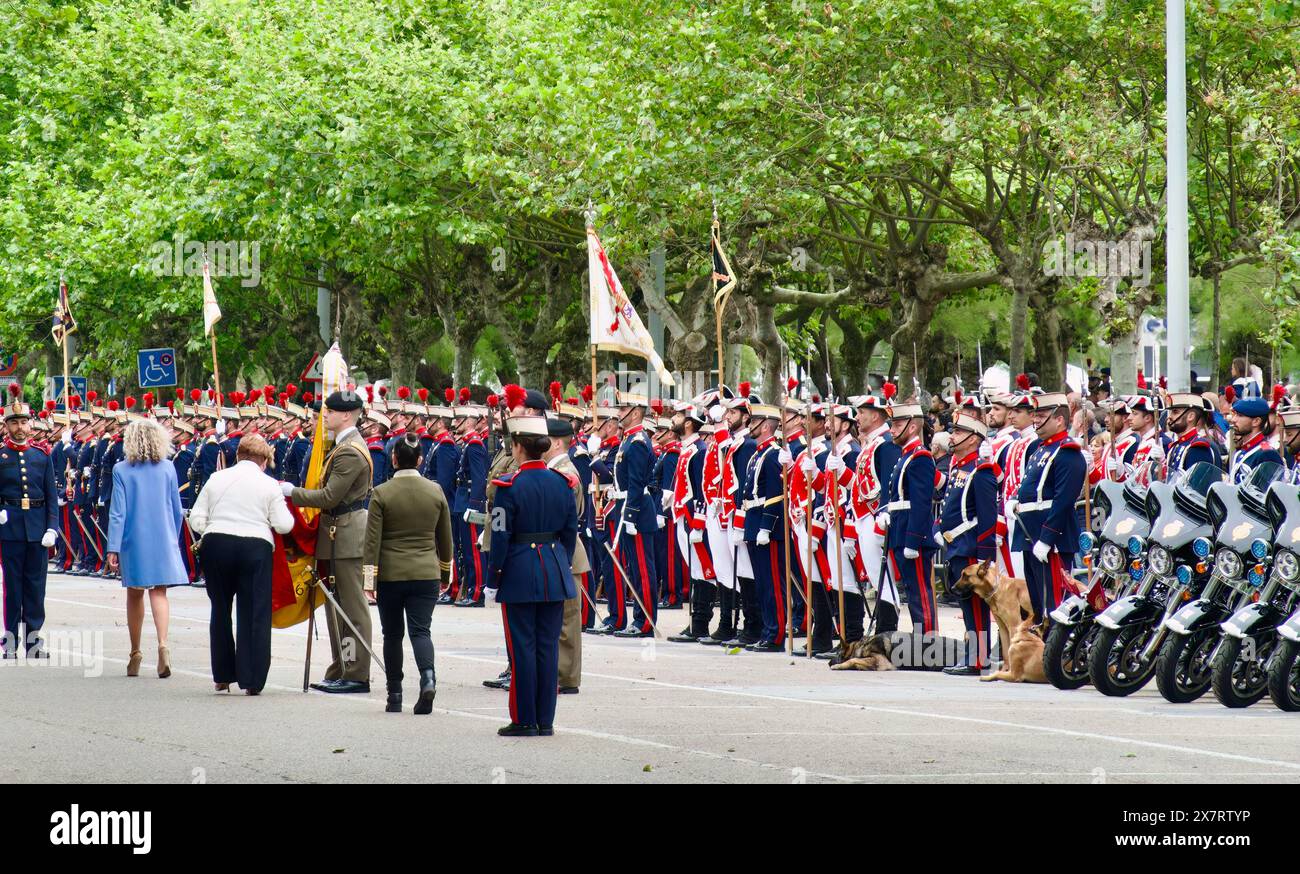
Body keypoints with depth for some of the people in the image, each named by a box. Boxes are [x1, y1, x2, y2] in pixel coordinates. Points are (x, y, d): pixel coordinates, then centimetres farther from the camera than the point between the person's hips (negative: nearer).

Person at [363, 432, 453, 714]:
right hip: (426, 573, 1)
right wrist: (445, 567, 23)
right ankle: (428, 678, -27)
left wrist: (369, 576, -4)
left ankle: (395, 695, 13)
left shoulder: (382, 494, -7)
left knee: (392, 635, 10)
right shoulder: (435, 491, 1)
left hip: (390, 574, -1)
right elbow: (445, 537, 10)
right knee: (420, 630, 0)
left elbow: (372, 539, -8)